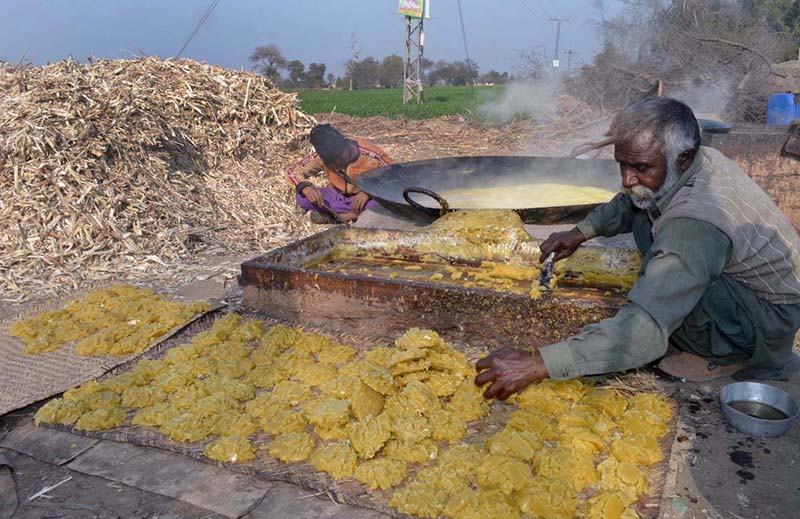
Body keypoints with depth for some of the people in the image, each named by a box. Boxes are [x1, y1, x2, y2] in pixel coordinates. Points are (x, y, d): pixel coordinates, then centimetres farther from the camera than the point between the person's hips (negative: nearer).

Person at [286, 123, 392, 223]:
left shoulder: (369, 154, -25)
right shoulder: (323, 156, -15)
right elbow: (293, 170, -8)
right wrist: (306, 187, -31)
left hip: (366, 198, -3)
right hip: (339, 198, 3)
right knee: (301, 197, -23)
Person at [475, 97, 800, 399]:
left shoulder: (696, 223, -37)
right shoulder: (693, 160, -9)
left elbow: (644, 332, -42)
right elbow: (627, 203, 14)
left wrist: (536, 365, -43)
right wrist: (581, 232, -2)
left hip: (772, 317, -8)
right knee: (643, 217, 2)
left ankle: (732, 354, -7)